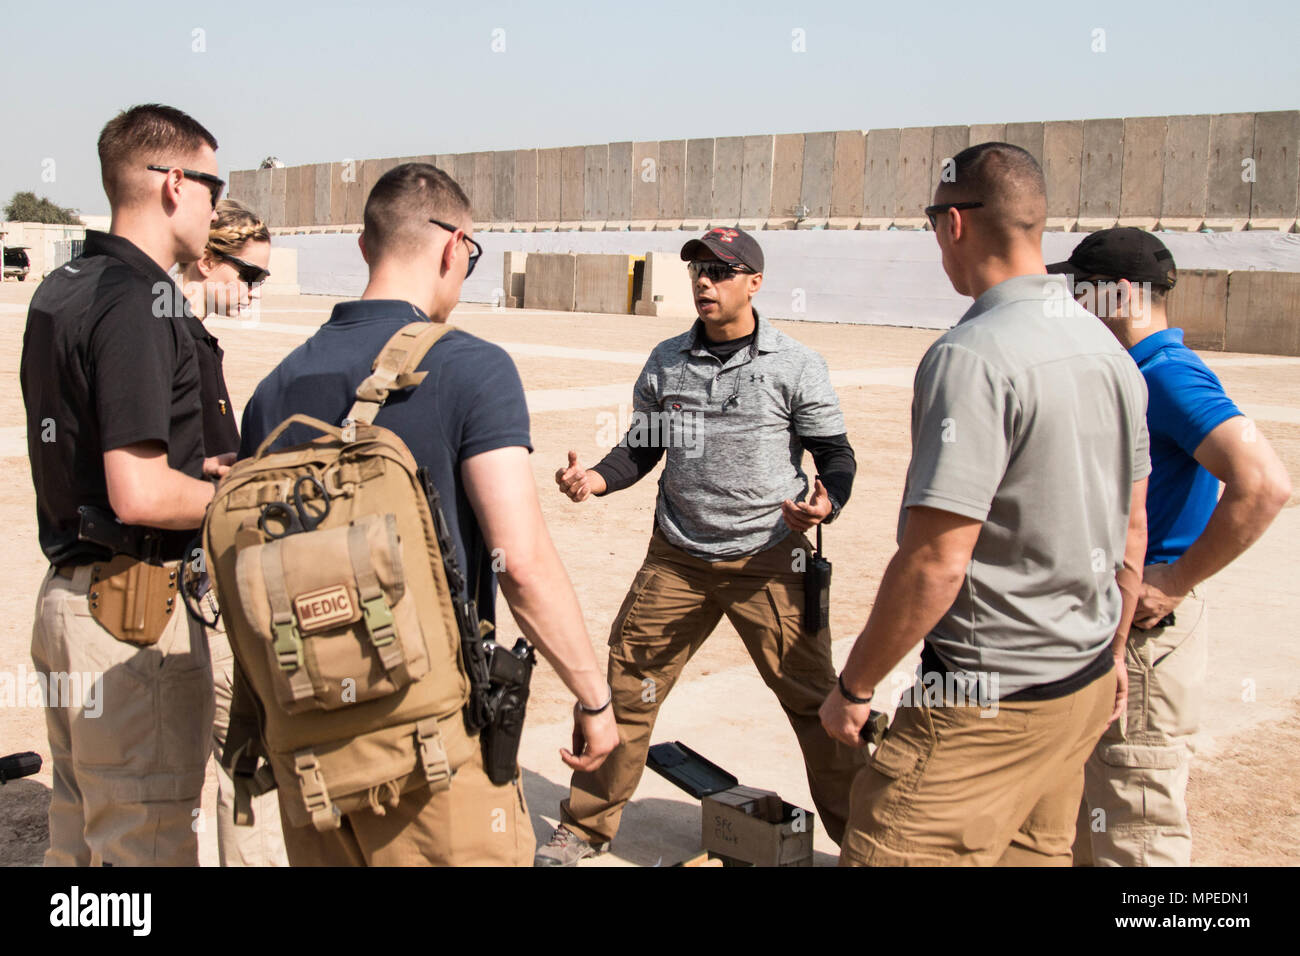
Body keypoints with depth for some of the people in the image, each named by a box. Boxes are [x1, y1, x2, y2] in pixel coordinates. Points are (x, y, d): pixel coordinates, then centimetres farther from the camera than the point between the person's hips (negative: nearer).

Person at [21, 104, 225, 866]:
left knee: (81, 833, 20)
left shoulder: (60, 290, 12)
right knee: (148, 842, 1)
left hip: (67, 594, 10)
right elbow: (141, 497, -24)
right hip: (137, 607, -10)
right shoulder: (138, 303, -18)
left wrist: (198, 467, 15)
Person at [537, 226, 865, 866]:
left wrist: (825, 503, -22)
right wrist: (597, 478, -7)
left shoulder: (796, 367, -4)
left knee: (814, 699, -1)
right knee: (625, 689, 6)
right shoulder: (666, 362, 7)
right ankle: (584, 828, 23)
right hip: (676, 561, 3)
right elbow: (643, 449, 13)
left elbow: (836, 453, 0)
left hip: (770, 562, -3)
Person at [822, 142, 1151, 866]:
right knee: (1038, 852, 21)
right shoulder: (1111, 350, 7)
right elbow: (1132, 530, 15)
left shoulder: (973, 355, -21)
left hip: (992, 698, -9)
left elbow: (935, 563, -24)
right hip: (1088, 683, 9)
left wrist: (854, 687, -12)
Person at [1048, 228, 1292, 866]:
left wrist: (1173, 585, -24)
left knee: (1137, 833, -1)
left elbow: (1265, 486, -31)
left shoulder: (1171, 375, -18)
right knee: (1092, 820, 23)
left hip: (1146, 628, -10)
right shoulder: (1138, 372, 12)